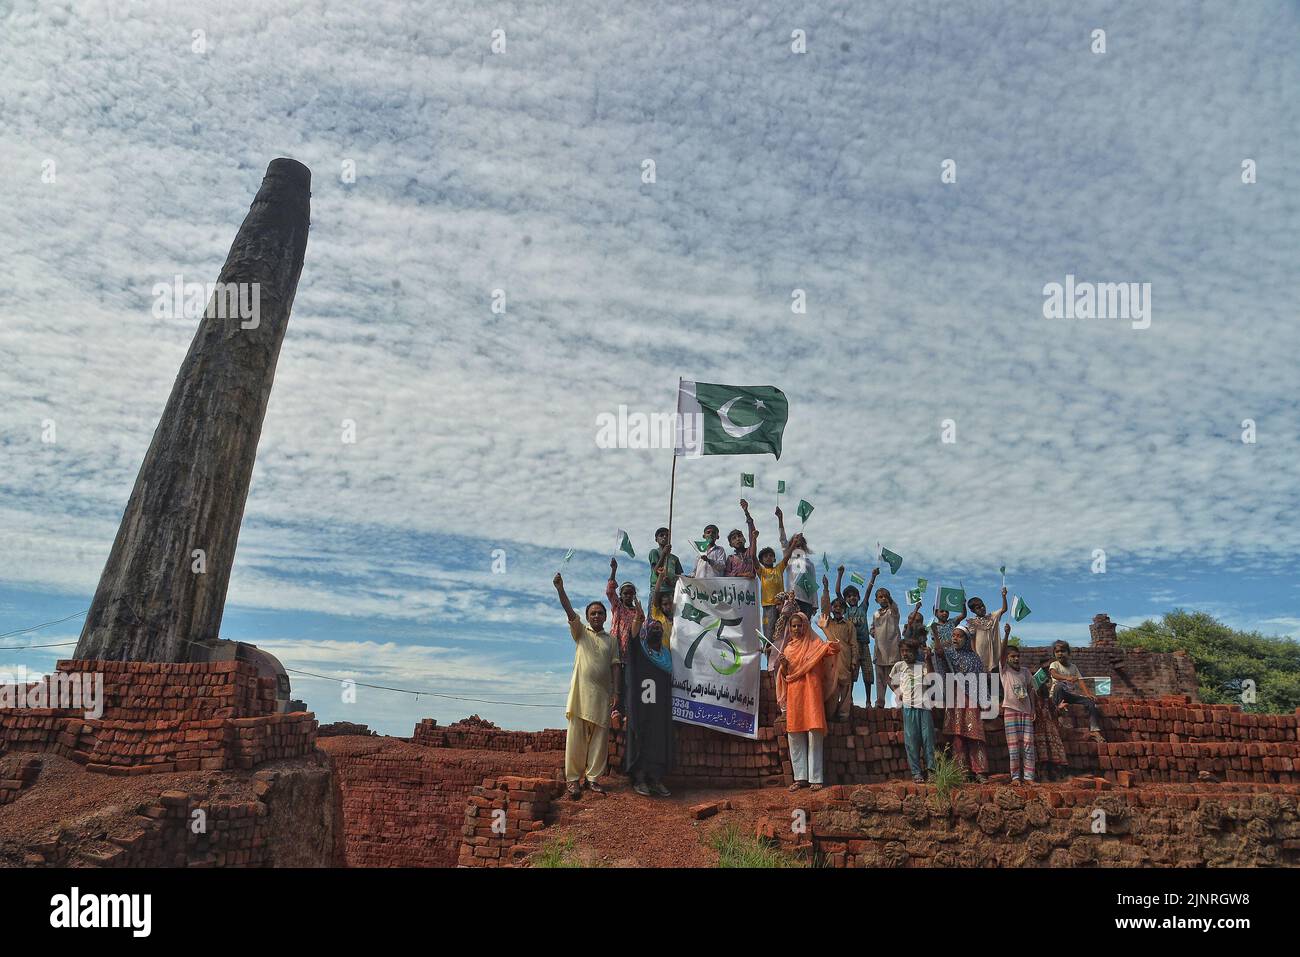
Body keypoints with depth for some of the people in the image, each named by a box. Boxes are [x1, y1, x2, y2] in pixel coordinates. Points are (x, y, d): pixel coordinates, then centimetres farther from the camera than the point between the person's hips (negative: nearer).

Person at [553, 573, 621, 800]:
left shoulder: (611, 639, 13)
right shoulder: (580, 632, 9)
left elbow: (615, 667, 9)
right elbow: (570, 612, -6)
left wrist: (616, 693, 0)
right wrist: (560, 589, -20)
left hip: (602, 694, 2)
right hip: (580, 692, -2)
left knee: (599, 738, 2)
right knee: (576, 737, -3)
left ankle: (593, 778, 10)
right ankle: (573, 779, 2)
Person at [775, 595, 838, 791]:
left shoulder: (814, 643, 4)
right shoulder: (788, 648, 16)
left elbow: (832, 649, -14)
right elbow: (784, 675, 15)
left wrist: (832, 647, -36)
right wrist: (783, 665, -5)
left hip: (811, 691, -4)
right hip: (793, 693, 4)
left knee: (814, 734, -7)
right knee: (794, 736, 2)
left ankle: (815, 778, -6)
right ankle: (800, 777, 8)